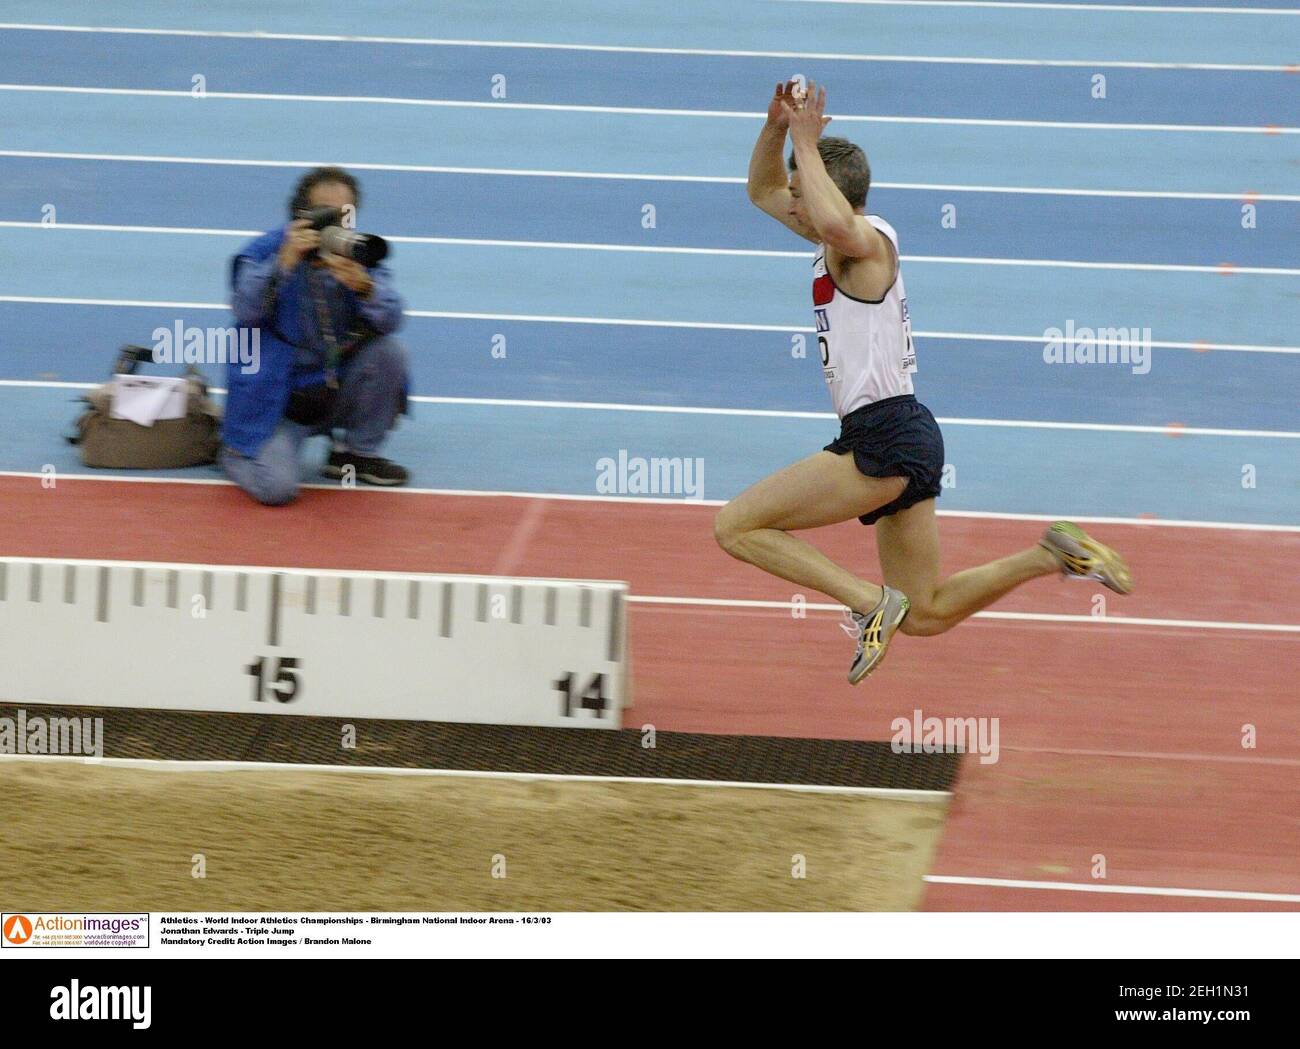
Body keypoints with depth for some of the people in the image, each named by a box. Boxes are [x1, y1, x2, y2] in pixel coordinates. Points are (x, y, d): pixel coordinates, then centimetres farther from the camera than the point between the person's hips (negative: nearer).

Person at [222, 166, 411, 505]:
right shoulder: (265, 251, -10)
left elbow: (389, 320, -17)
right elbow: (246, 311, -26)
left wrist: (362, 285, -38)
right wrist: (284, 263, -40)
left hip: (336, 391, 4)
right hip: (274, 398, -4)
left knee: (389, 351, -21)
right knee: (275, 488, -25)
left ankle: (357, 453, 3)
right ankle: (236, 450, 14)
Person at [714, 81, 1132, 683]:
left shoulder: (867, 240, -11)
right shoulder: (837, 242, 16)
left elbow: (835, 221, -38)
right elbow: (762, 190, 28)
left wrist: (807, 145, -24)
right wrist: (776, 127, 9)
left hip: (885, 439, -10)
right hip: (907, 438, 10)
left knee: (735, 527, -8)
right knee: (926, 616, 14)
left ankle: (871, 602, -14)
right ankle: (1050, 557, 10)